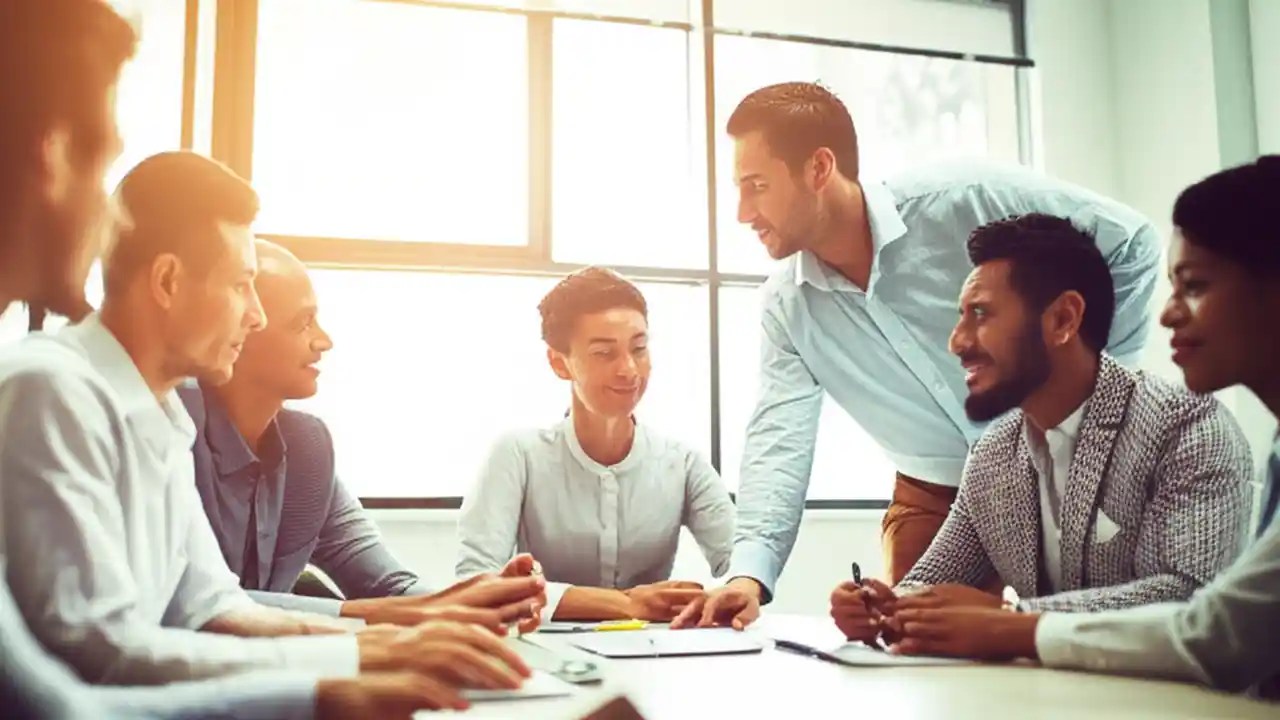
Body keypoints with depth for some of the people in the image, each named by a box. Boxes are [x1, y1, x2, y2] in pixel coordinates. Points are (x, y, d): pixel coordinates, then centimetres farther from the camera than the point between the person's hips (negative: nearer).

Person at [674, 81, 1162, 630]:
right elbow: (778, 437, -11)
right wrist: (749, 571, -25)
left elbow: (1130, 243, -10)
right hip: (930, 498, 4)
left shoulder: (965, 200, -19)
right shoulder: (785, 306, -5)